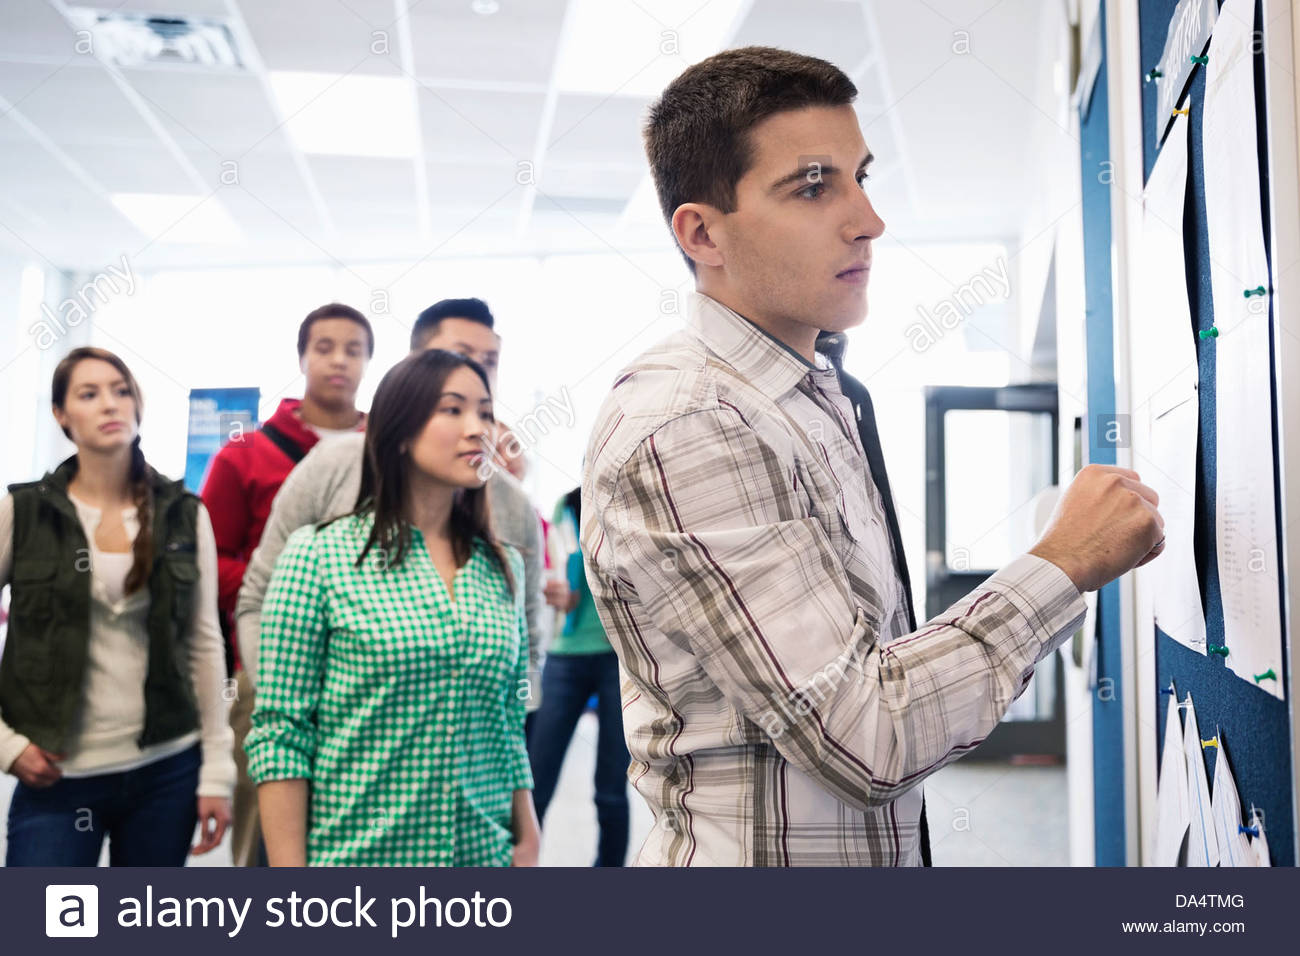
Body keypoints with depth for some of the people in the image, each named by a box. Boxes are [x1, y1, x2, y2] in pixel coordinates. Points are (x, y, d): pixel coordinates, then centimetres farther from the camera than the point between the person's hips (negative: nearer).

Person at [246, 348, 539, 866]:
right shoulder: (317, 556, -9)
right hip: (352, 855, -4)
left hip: (483, 857, 4)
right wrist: (289, 873, -13)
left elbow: (511, 723, 8)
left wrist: (527, 840, 4)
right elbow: (280, 732, -10)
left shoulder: (504, 567, 4)